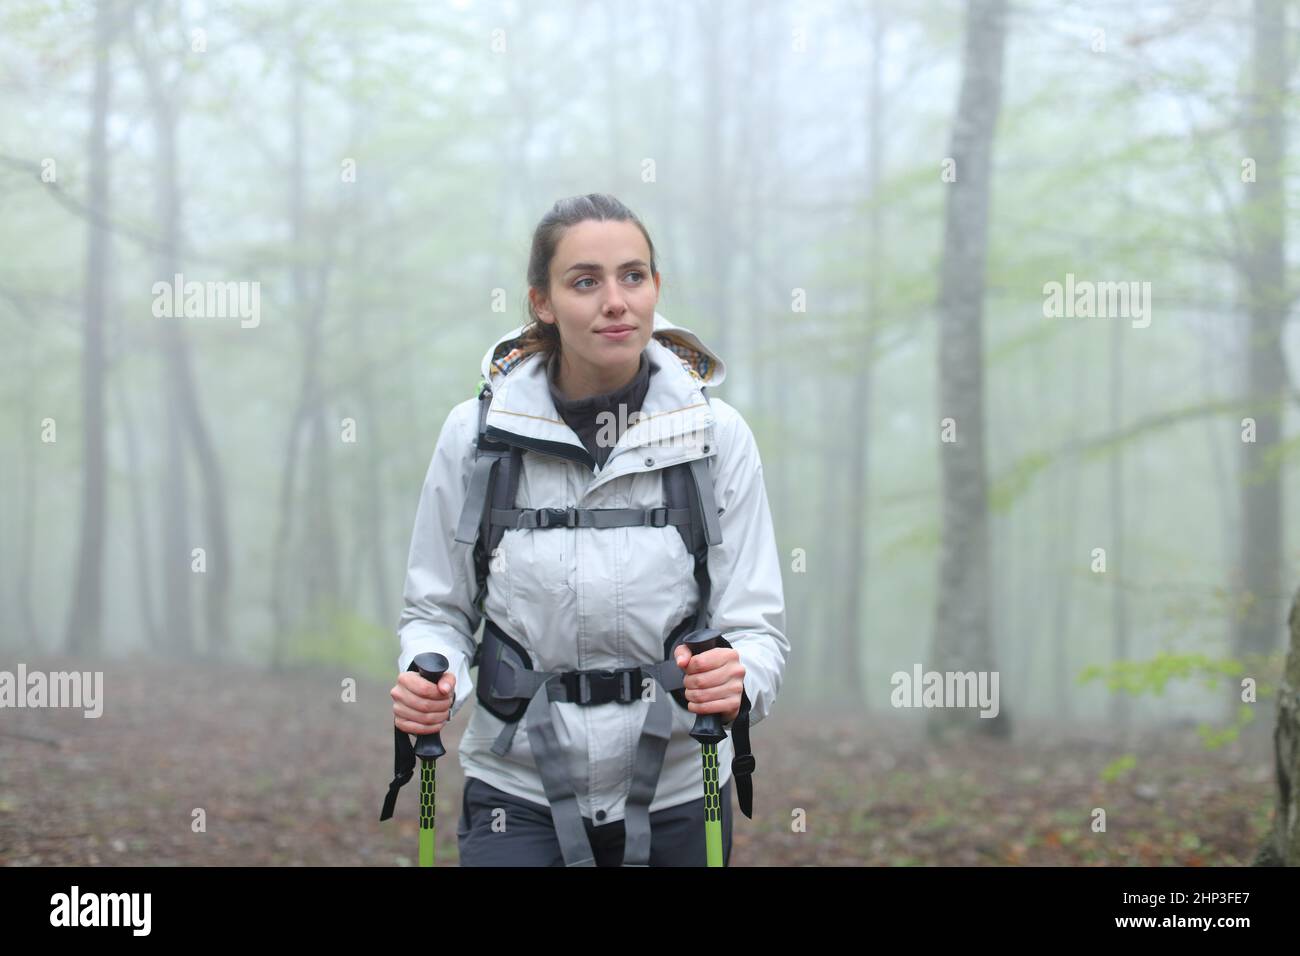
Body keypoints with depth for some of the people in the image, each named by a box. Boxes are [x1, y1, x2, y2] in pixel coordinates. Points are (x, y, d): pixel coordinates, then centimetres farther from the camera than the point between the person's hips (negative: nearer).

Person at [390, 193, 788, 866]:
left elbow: (757, 627, -5)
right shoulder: (476, 433, -7)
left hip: (674, 799, 1)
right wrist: (427, 681, -18)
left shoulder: (717, 435, -6)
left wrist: (736, 682, -28)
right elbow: (436, 609, 3)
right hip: (519, 796, -1)